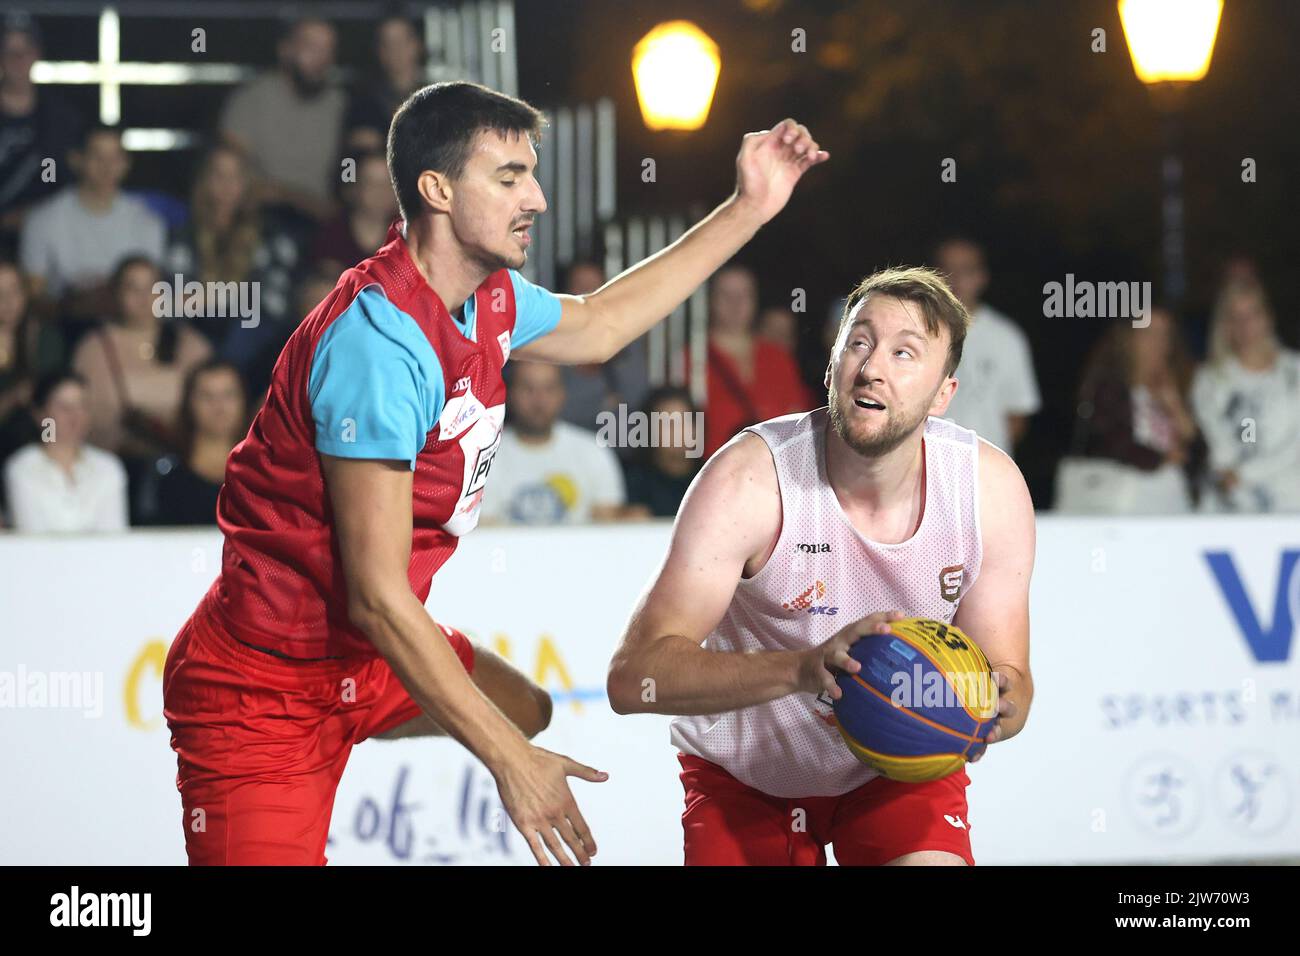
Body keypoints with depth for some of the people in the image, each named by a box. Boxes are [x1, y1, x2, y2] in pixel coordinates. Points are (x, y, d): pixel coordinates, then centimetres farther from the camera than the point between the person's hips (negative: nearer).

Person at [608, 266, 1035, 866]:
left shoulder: (990, 486, -17)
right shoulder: (750, 479, -27)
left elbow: (1009, 677, -6)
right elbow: (633, 677, -34)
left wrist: (994, 711, -32)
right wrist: (803, 670, -49)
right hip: (744, 773, -1)